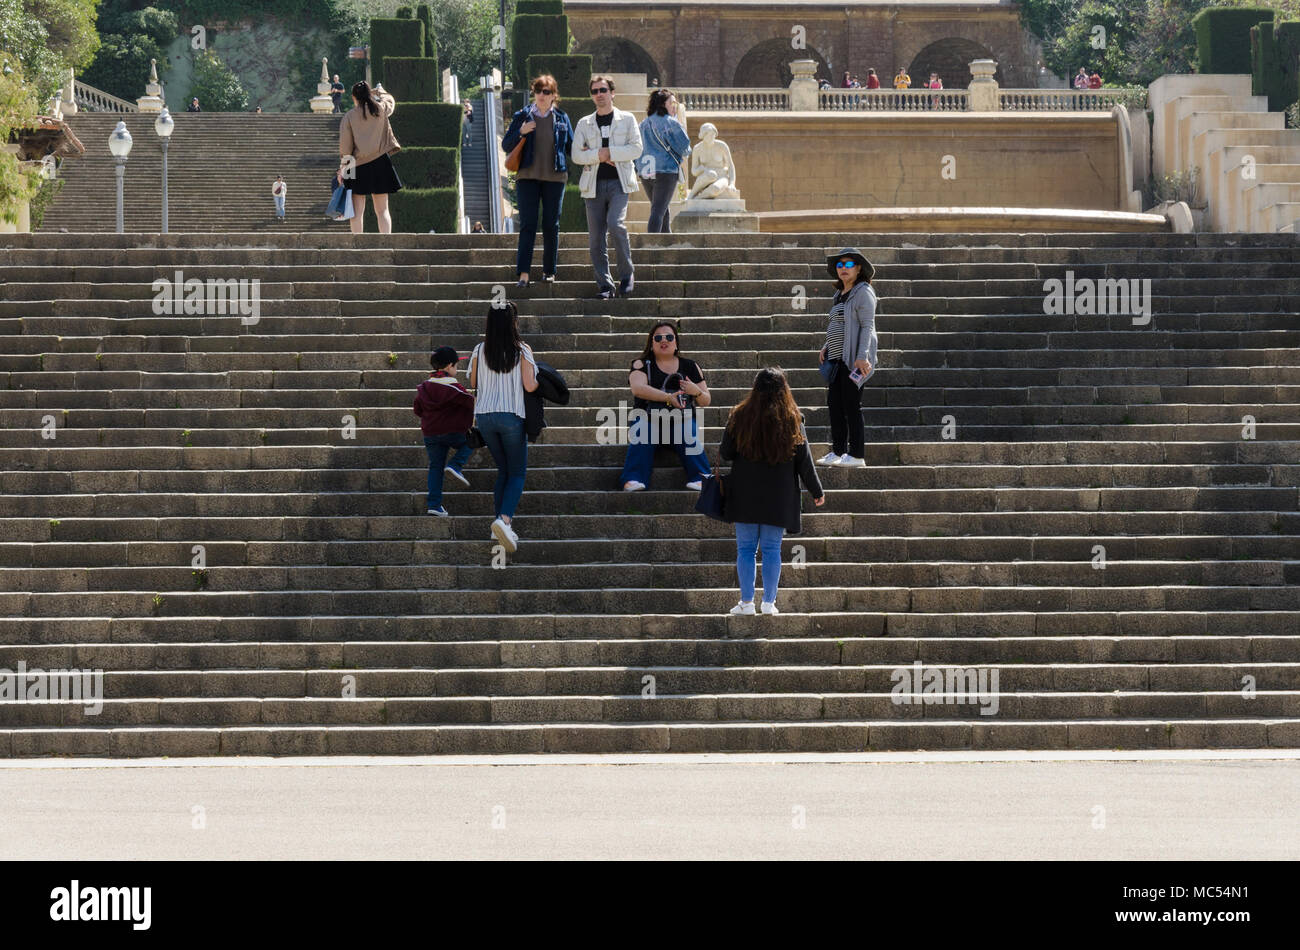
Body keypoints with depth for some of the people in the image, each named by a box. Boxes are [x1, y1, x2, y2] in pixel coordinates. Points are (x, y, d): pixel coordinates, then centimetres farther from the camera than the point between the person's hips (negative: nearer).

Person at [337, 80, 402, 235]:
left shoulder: (349, 116, -3)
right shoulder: (381, 109, 2)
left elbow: (345, 145, -5)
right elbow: (389, 100, 26)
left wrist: (343, 167, 0)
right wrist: (379, 92, 46)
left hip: (358, 166, -2)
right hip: (380, 163, 2)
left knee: (357, 210, 1)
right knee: (382, 210, 4)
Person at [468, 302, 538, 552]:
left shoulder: (480, 351, 0)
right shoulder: (522, 350, -8)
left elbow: (473, 384, 8)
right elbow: (529, 386, -12)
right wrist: (541, 377, 8)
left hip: (484, 416, 3)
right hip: (512, 417, -3)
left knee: (503, 470, 18)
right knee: (517, 472, 4)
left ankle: (500, 523, 13)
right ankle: (504, 519, -20)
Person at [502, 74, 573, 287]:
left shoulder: (561, 119, 9)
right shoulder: (522, 116, 6)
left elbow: (571, 147, 16)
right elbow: (506, 146, 5)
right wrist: (521, 132, -12)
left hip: (554, 177, 1)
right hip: (528, 176, -1)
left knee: (551, 225, 5)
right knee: (528, 224, -8)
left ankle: (549, 270, 14)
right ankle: (523, 272, -12)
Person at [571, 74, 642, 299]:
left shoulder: (627, 119, 10)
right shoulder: (584, 124, 14)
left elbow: (636, 149, -1)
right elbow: (576, 154, 5)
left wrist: (609, 152, -9)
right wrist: (599, 156, -11)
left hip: (619, 182, -3)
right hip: (594, 185, 3)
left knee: (615, 224, -24)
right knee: (595, 238, -3)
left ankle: (626, 275, -8)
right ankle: (605, 285, 3)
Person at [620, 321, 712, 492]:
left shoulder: (690, 367, 14)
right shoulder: (642, 364, 7)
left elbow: (705, 402, 15)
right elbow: (637, 388, -14)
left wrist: (697, 392, -10)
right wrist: (668, 397, -25)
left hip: (682, 421, 1)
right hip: (648, 419, -1)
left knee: (690, 436, -31)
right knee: (641, 434, -33)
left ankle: (700, 479, -37)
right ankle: (633, 480, -41)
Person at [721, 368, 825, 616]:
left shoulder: (740, 416, -7)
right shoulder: (792, 419, -5)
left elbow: (725, 453, -1)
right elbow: (804, 460, 0)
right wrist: (816, 491, 12)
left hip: (745, 496, -1)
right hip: (779, 499, 1)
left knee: (746, 548, 6)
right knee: (772, 549, 7)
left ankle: (746, 602, 5)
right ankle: (769, 603, 6)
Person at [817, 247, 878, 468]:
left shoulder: (863, 292, -8)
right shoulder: (841, 294, 19)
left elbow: (867, 325, -15)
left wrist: (862, 356, -22)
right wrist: (826, 348, 17)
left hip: (853, 358, -9)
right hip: (838, 358, 9)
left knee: (851, 406, -9)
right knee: (834, 403, 8)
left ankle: (857, 456, -6)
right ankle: (838, 452, 14)